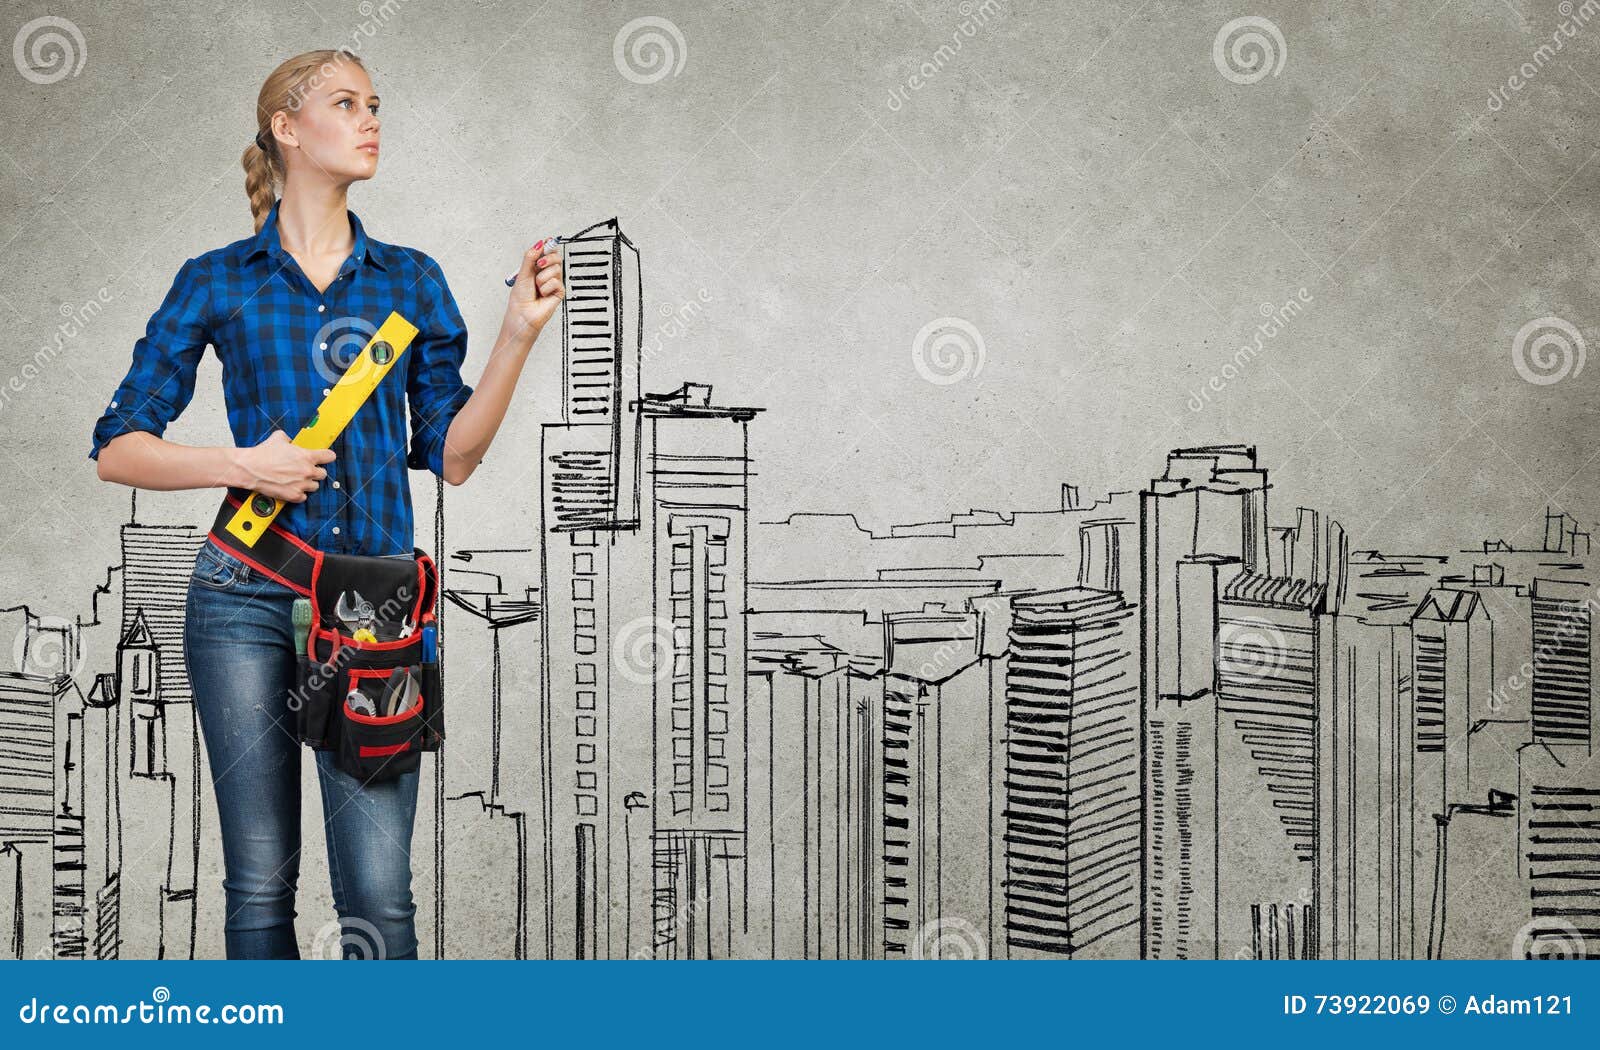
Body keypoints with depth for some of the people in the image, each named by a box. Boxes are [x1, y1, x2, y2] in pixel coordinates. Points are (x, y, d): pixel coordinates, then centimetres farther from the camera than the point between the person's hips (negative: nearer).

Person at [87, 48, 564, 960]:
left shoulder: (411, 280, 12)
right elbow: (117, 449, 6)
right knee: (260, 882, 5)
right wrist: (244, 465, -9)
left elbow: (451, 455, 7)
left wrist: (519, 335, -3)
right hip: (247, 599, -1)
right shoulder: (219, 283, 6)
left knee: (380, 892, -4)